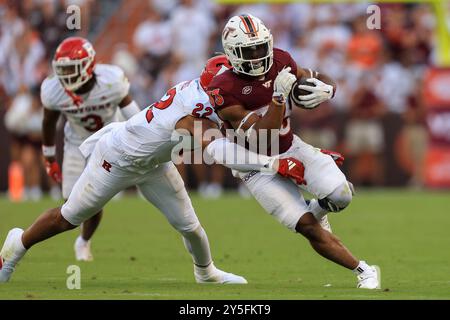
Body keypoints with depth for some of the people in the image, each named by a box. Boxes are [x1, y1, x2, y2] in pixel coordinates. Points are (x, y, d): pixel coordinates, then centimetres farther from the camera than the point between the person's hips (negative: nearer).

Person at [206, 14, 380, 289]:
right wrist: (279, 97, -39)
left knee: (340, 195, -18)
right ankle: (364, 272, -1)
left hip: (290, 147, 4)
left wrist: (325, 89, -20)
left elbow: (323, 81, 5)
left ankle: (317, 210, 18)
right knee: (308, 228, -15)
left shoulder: (280, 62, -9)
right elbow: (261, 139, -29)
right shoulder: (224, 91, -25)